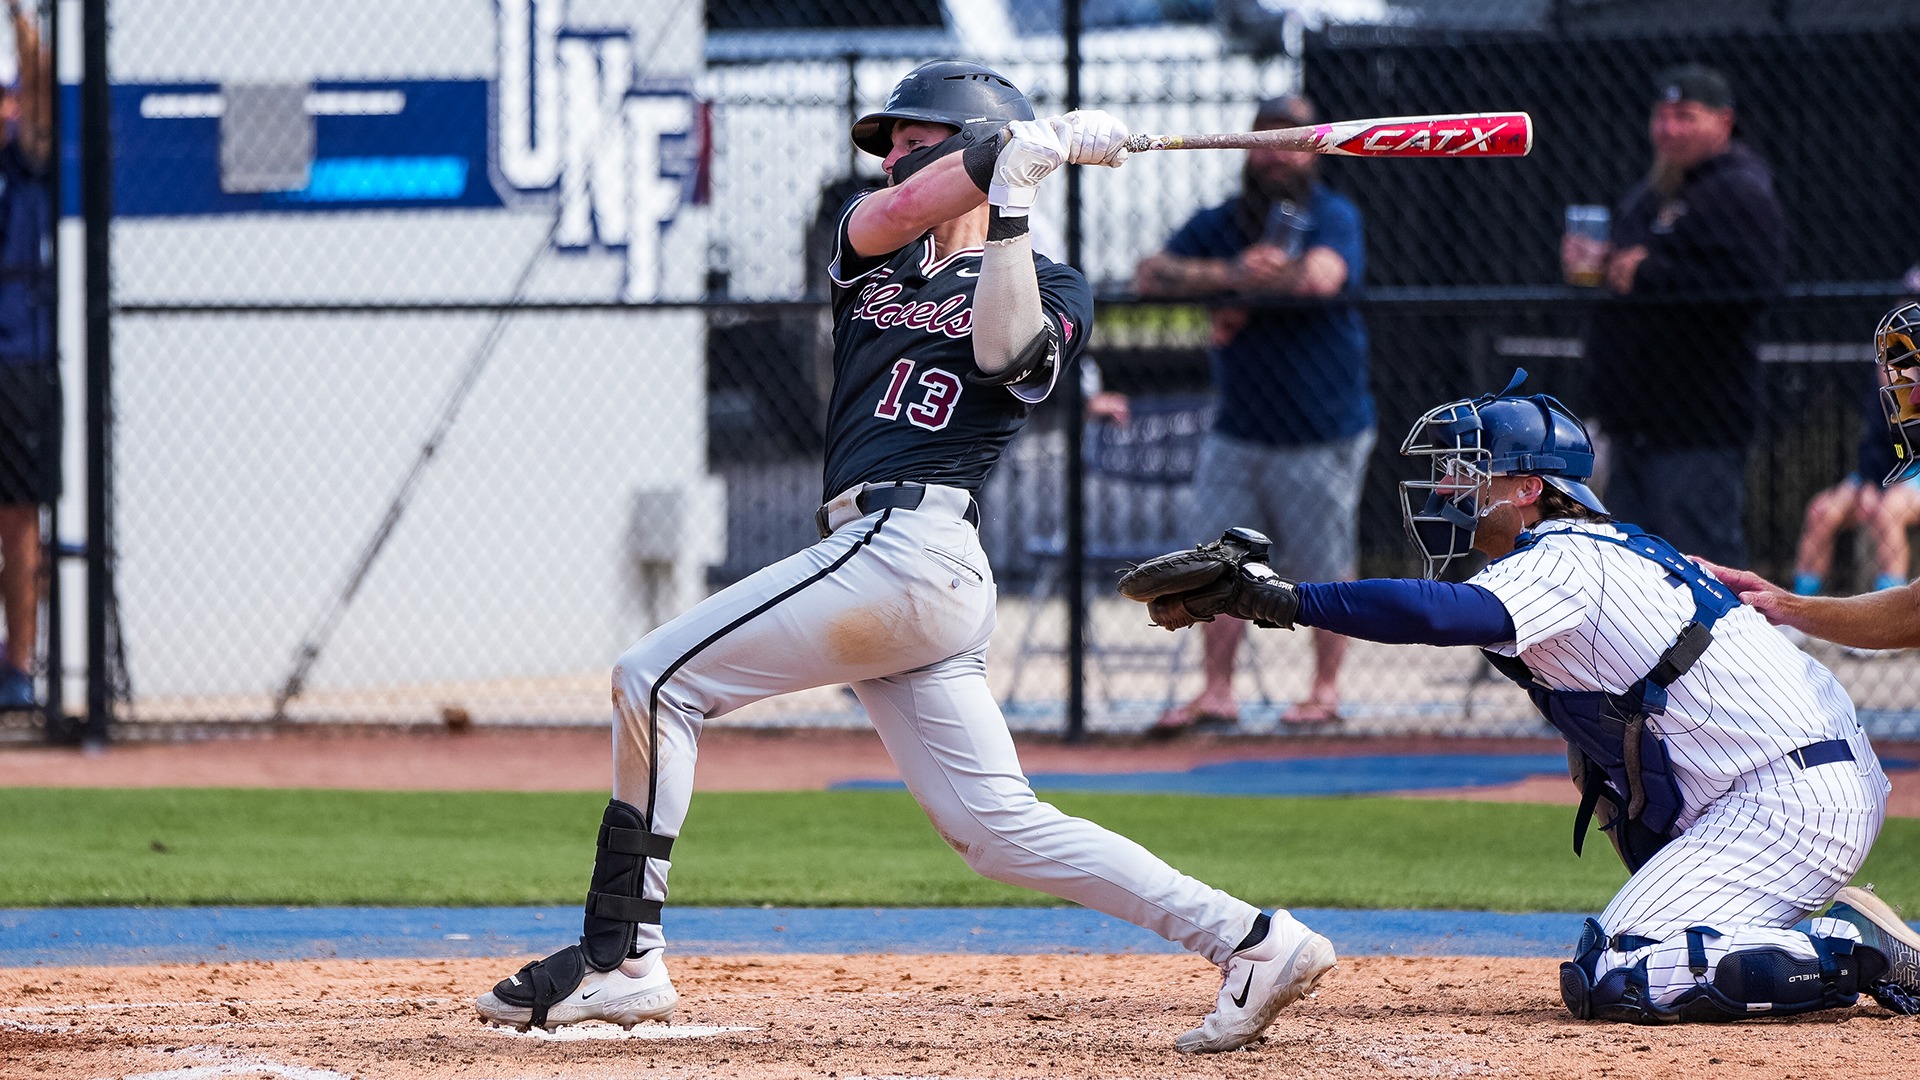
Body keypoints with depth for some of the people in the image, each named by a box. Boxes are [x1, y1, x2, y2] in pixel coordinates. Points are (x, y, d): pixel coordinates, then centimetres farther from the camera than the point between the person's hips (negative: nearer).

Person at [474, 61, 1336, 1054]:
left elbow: (1004, 351, -17)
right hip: (892, 564, 7)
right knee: (997, 829, 0)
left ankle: (619, 960, -8)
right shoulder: (874, 250, 22)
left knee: (655, 680, -9)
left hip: (905, 548, -7)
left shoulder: (1052, 288, 5)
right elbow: (891, 214, -1)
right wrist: (1016, 145, -11)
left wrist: (1012, 202, -19)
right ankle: (1248, 941, -2)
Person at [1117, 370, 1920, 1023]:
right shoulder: (1601, 551, 18)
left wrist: (1279, 599, -32)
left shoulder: (1566, 564, -14)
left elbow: (1442, 613, -30)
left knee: (1611, 982, -15)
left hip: (1793, 802, -10)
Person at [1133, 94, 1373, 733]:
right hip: (1237, 432, 4)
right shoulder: (1218, 224, 8)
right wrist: (1232, 274, -20)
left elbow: (1319, 278, -27)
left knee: (1324, 568, 2)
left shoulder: (1334, 218, -6)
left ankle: (1326, 690, 14)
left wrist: (1243, 292, -15)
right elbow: (1151, 276, -6)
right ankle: (1216, 692, 6)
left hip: (1321, 433, -4)